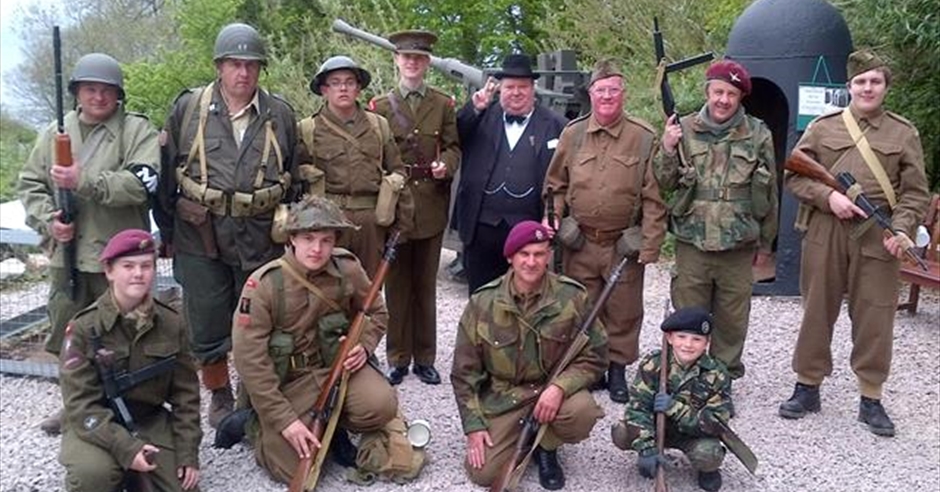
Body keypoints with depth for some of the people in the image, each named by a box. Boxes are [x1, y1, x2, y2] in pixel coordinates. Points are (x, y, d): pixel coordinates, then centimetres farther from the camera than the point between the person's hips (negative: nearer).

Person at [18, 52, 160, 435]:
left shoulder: (138, 131, -4)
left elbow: (141, 184, -18)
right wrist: (48, 220, -7)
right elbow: (29, 184, 11)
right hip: (66, 254, 5)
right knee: (66, 333, 16)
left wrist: (83, 181, -25)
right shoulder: (55, 133, 12)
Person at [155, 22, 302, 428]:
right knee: (207, 328, 8)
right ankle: (219, 397, 30)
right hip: (200, 237, 0)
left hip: (260, 238, 1)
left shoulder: (280, 115, 4)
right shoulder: (188, 108, 1)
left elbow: (295, 178, 11)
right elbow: (167, 173, 6)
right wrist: (167, 232, 8)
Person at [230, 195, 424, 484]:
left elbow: (376, 312, 10)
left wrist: (364, 346, -12)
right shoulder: (264, 284, -19)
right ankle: (260, 426, 19)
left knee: (381, 405, -26)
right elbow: (249, 358, -19)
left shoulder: (348, 269, -9)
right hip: (285, 378, -2)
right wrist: (284, 419, -22)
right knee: (296, 468, -14)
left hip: (335, 363, 3)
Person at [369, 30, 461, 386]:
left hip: (431, 206, 1)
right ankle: (398, 358, 15)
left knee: (426, 285, 8)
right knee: (396, 284, 5)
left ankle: (425, 358, 18)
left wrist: (445, 165, -14)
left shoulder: (444, 104, 10)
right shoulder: (380, 106, 7)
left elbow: (453, 147, 8)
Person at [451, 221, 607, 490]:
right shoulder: (482, 302, -10)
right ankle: (520, 435, 19)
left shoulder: (572, 297, -12)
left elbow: (594, 357, -6)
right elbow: (465, 371, -2)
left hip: (553, 387, 0)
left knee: (582, 413, -32)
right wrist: (474, 425, -7)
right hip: (501, 396, 0)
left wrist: (559, 386, -24)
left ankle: (546, 447, 4)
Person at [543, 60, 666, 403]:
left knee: (623, 312, 8)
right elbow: (556, 184, 14)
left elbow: (654, 198, -5)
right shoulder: (572, 134, 4)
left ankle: (618, 368, 26)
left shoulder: (644, 138, -5)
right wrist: (554, 216, -2)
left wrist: (650, 245, -10)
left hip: (624, 245, -2)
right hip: (579, 243, 2)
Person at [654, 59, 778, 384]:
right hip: (692, 244, 0)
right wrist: (668, 149, -12)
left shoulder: (758, 135, 2)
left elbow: (769, 194, 7)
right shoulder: (684, 130, 2)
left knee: (732, 320, 11)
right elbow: (664, 184, 5)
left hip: (739, 247, 0)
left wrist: (766, 243, 9)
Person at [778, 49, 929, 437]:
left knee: (874, 318, 3)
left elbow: (915, 192, 5)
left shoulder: (904, 133, 8)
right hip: (825, 233, 0)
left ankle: (871, 399, 17)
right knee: (817, 311, 7)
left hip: (878, 238, 0)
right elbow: (794, 176, 5)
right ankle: (807, 386, 21)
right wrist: (828, 197, -11)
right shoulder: (823, 127, 7)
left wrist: (902, 230, -11)